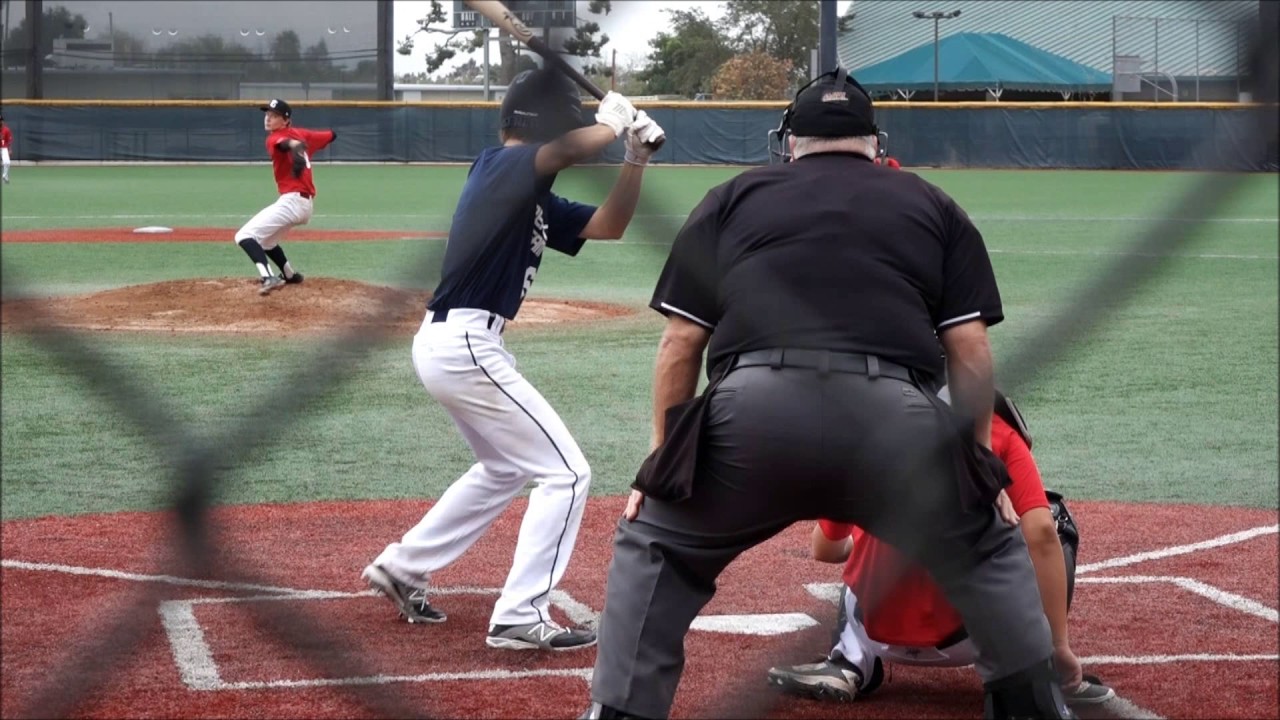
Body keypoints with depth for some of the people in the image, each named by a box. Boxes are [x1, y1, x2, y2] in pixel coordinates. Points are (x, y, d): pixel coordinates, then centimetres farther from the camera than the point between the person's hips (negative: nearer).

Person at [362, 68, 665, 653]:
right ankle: (520, 620, -8)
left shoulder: (535, 200, 16)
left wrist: (636, 159, 4)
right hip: (466, 346, -10)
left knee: (506, 468, 29)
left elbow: (609, 225, 17)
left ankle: (403, 567, 32)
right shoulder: (501, 166, -13)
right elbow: (568, 149, -31)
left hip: (450, 344, 10)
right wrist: (613, 123, -11)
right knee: (565, 473, -6)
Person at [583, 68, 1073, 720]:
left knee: (654, 549, 22)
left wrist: (663, 455, 24)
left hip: (754, 408, 0)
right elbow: (970, 348, 16)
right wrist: (978, 464, 22)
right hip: (894, 417, 0)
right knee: (990, 554, 24)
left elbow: (681, 341, 18)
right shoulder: (934, 207, 25)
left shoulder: (732, 199, 25)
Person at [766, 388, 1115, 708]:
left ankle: (848, 665, 8)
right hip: (966, 639, -2)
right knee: (1054, 517, 20)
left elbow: (825, 550, 21)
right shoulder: (998, 432, 4)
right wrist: (1060, 648, -9)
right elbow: (1041, 534, -11)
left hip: (880, 638, 3)